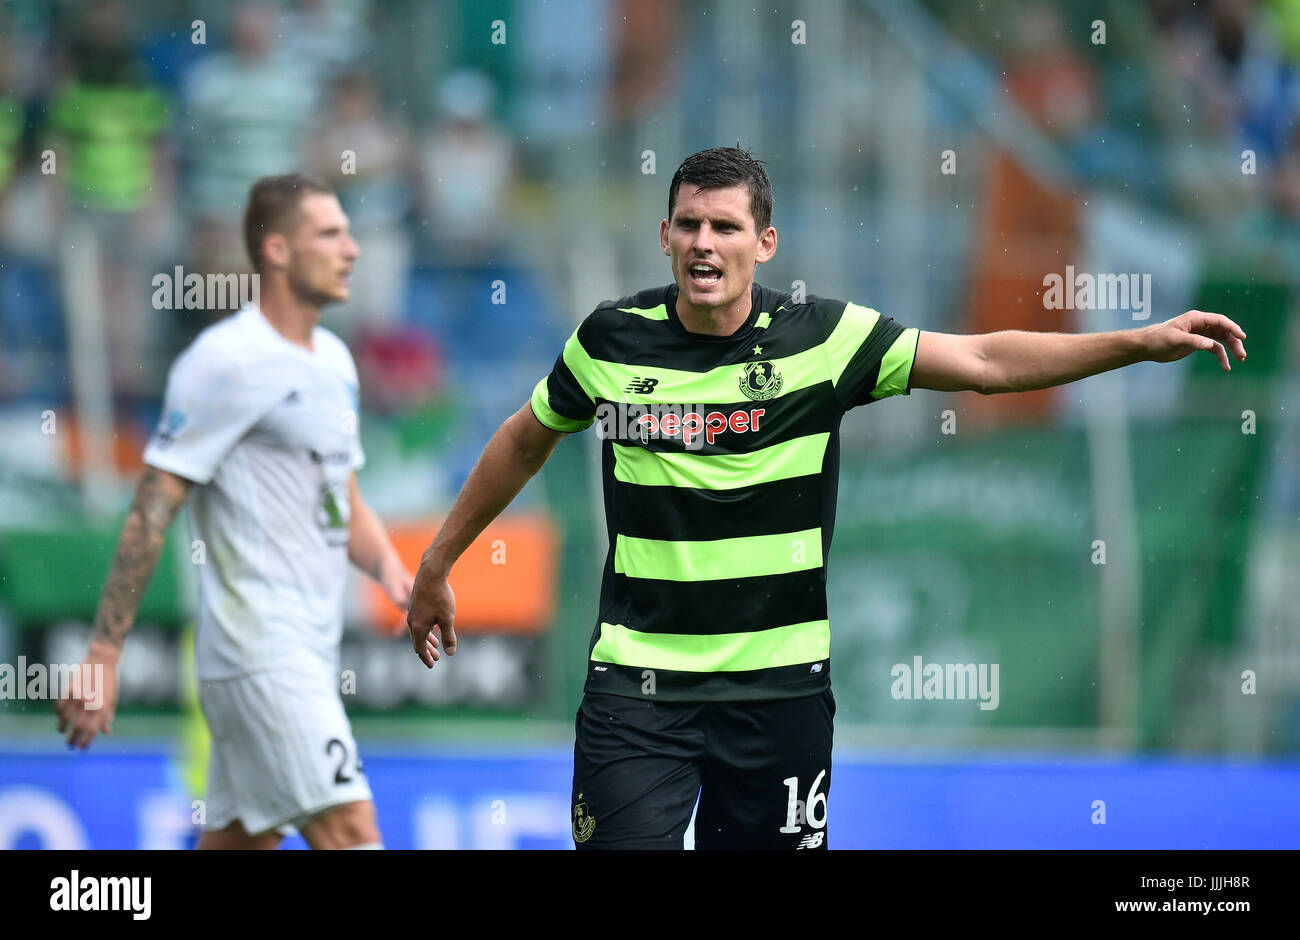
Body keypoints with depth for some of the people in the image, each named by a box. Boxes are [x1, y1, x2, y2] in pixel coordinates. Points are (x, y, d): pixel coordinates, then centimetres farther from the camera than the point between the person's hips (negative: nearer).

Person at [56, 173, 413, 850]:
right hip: (258, 648, -9)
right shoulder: (226, 361, -11)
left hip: (308, 651, 9)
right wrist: (104, 653, -15)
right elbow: (153, 510, -12)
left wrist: (389, 568, 5)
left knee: (235, 841, 10)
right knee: (349, 830, -17)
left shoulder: (333, 359, 16)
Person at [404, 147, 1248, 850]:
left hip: (778, 690, 0)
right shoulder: (610, 340, -1)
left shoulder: (824, 338, -5)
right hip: (637, 685, 0)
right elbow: (527, 441, 16)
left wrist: (1141, 342, -16)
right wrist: (438, 566, 23)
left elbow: (985, 360, -6)